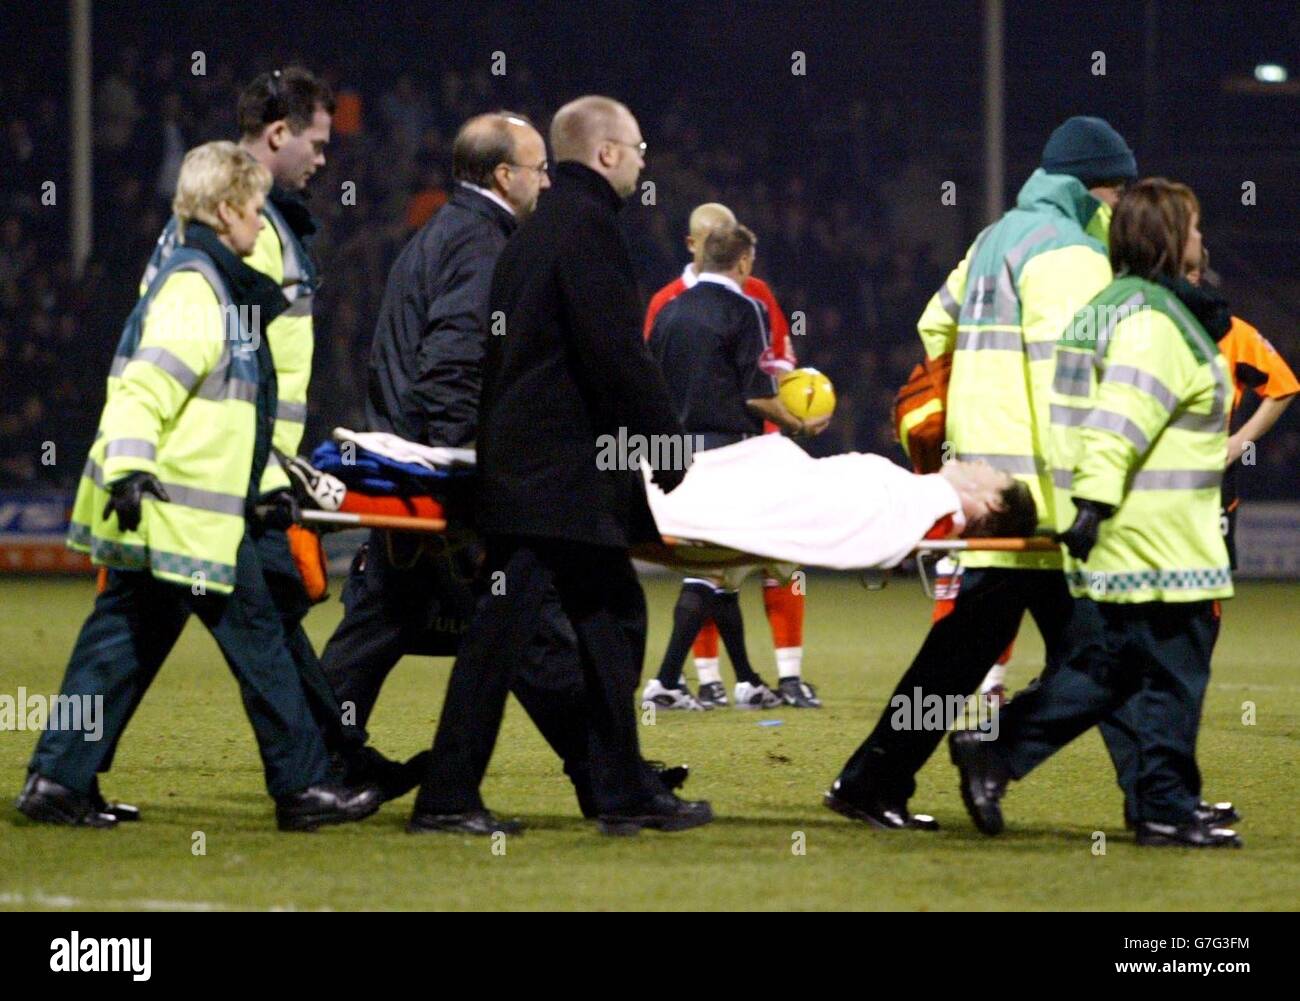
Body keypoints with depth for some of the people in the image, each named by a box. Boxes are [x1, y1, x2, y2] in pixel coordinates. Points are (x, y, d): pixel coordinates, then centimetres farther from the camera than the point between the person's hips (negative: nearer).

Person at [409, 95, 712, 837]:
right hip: (563, 474, -10)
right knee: (502, 633, -7)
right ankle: (447, 799, -5)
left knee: (613, 619, 12)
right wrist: (668, 442, -10)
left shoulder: (540, 229, 18)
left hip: (521, 463, 10)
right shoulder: (587, 226, -12)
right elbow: (618, 353, -18)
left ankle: (626, 794, 13)